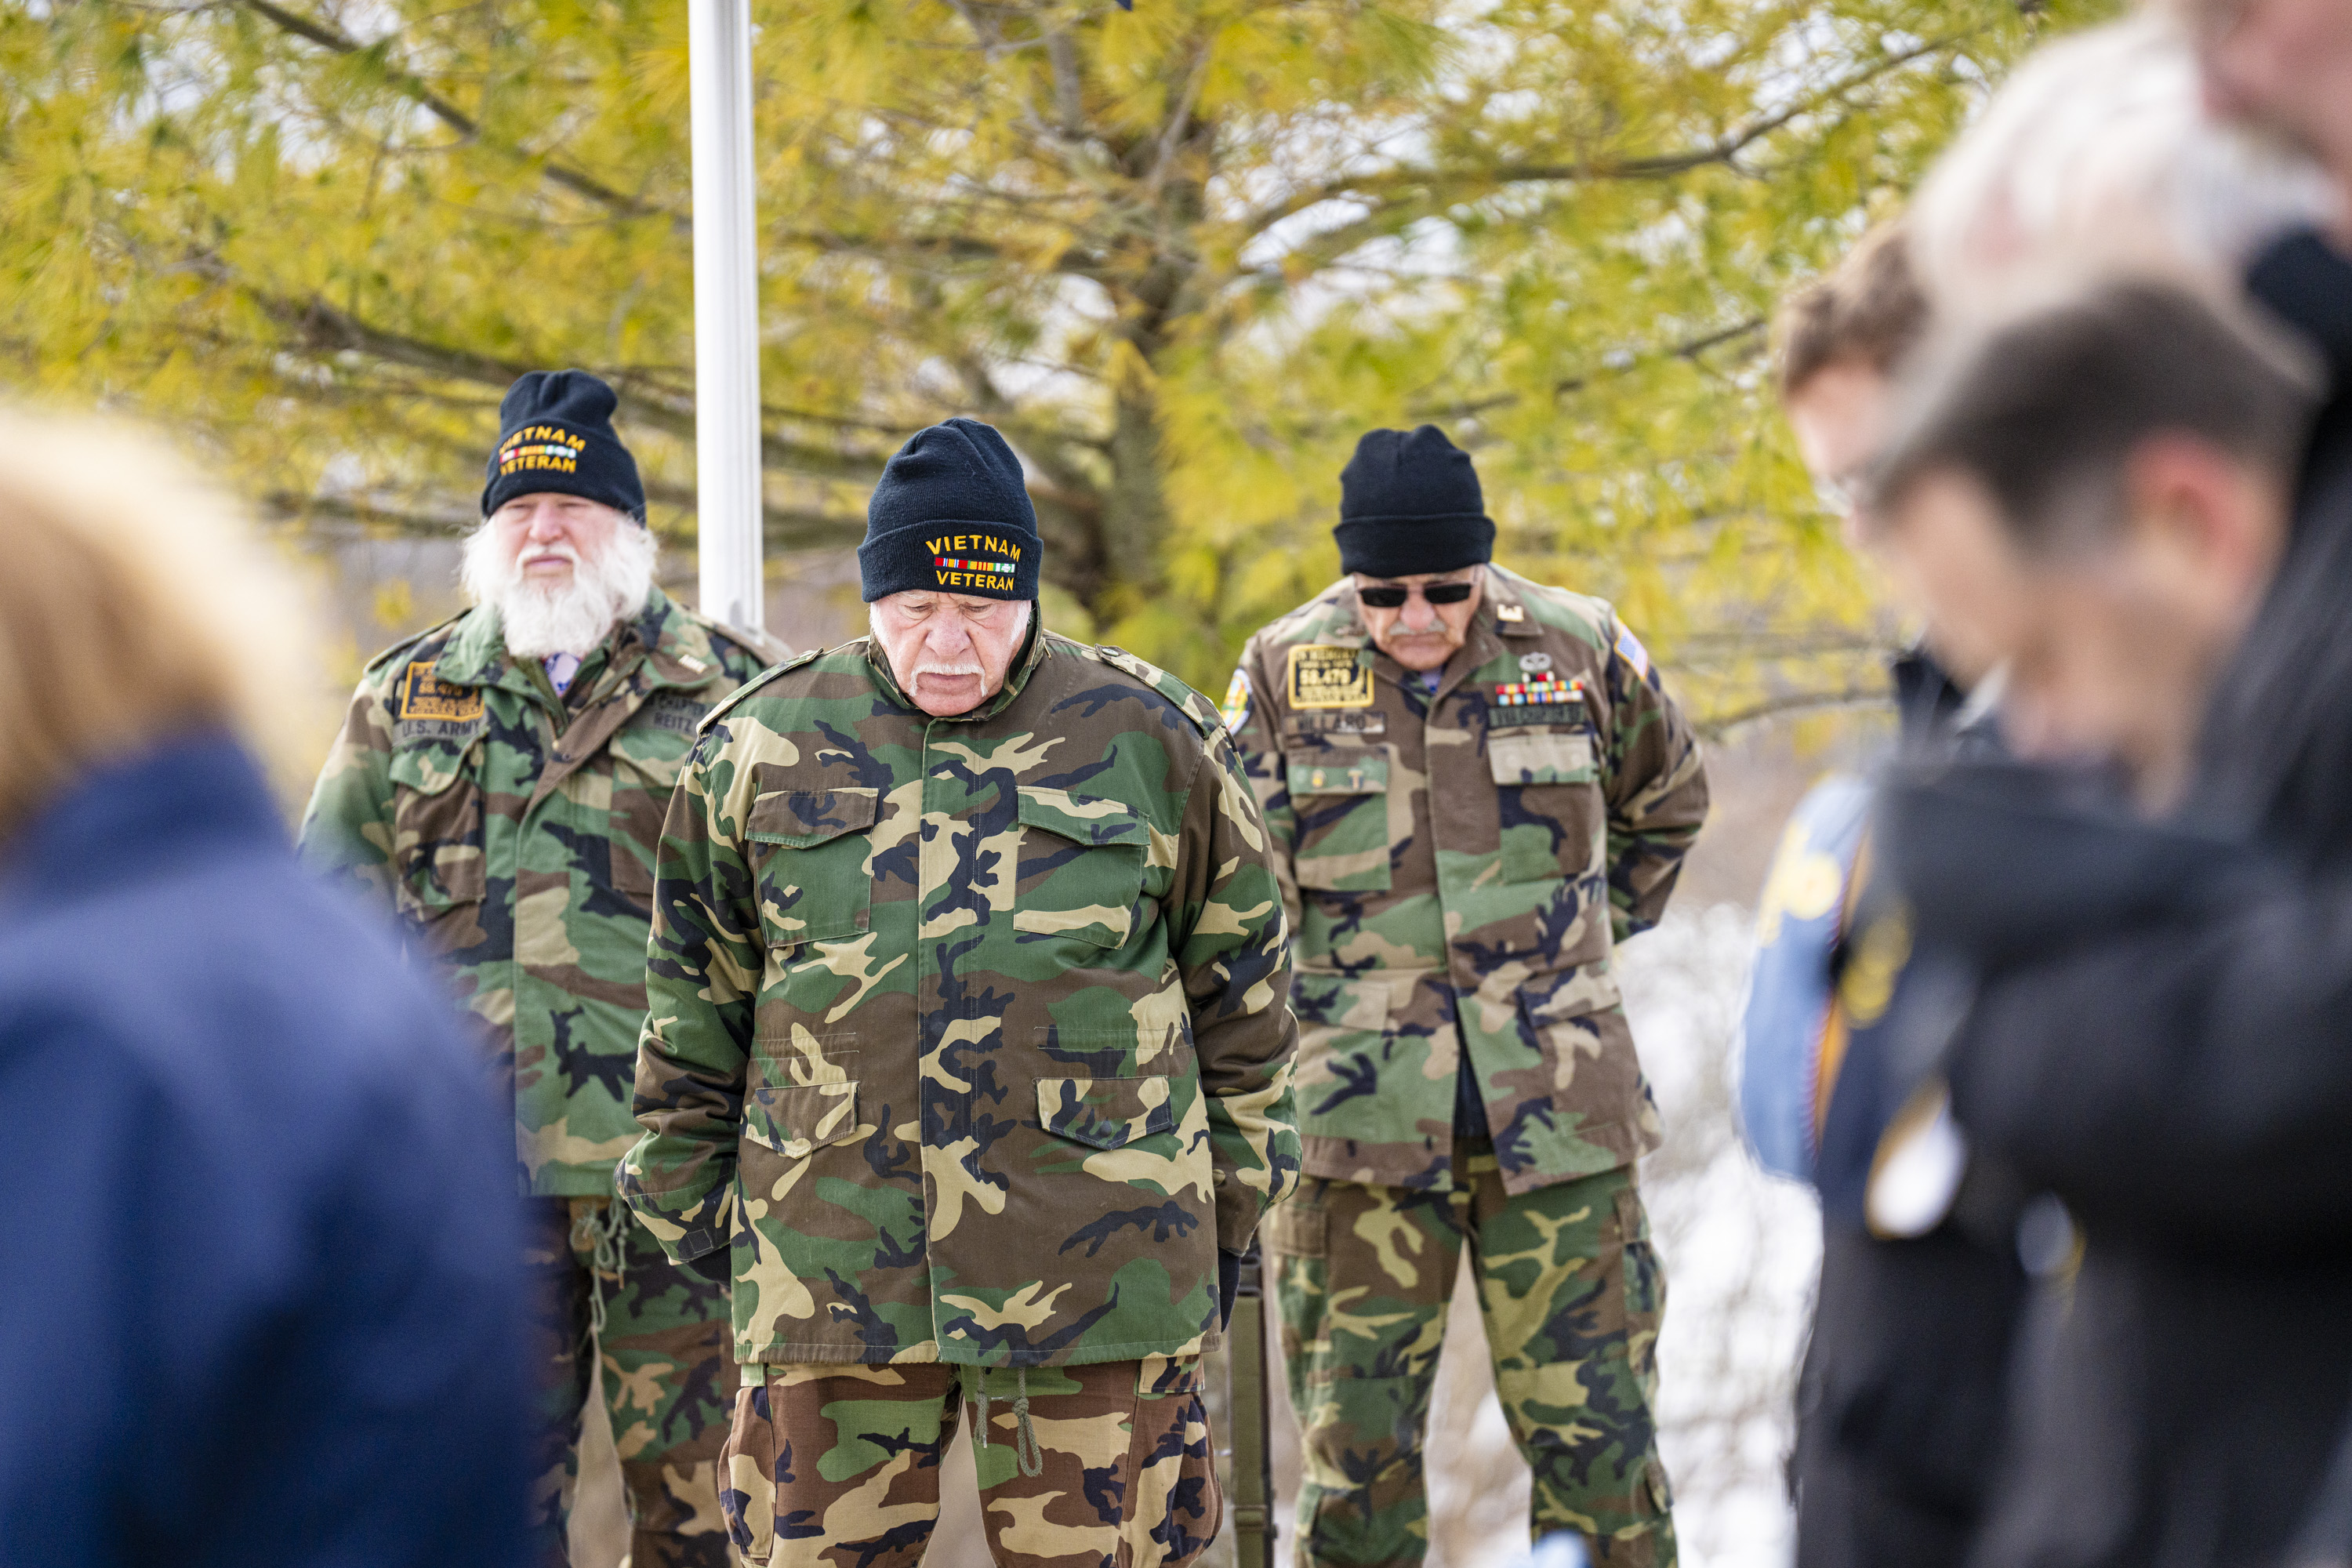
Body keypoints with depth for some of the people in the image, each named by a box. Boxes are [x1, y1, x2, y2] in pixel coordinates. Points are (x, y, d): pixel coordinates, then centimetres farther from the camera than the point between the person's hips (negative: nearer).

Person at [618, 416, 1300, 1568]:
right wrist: (685, 1204, 13)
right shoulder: (759, 748, 5)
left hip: (1097, 1284, -1)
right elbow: (695, 1009, 14)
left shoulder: (1151, 739, 3)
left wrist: (1231, 1206, 11)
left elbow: (1240, 993, 10)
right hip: (831, 1284, 1)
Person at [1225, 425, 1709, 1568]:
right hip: (1360, 1119, 0)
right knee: (1354, 1439, 2)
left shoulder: (1580, 653, 1)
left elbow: (1665, 806, 22)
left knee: (1593, 1425, 1)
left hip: (1555, 1112, 0)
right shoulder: (1283, 677, 0)